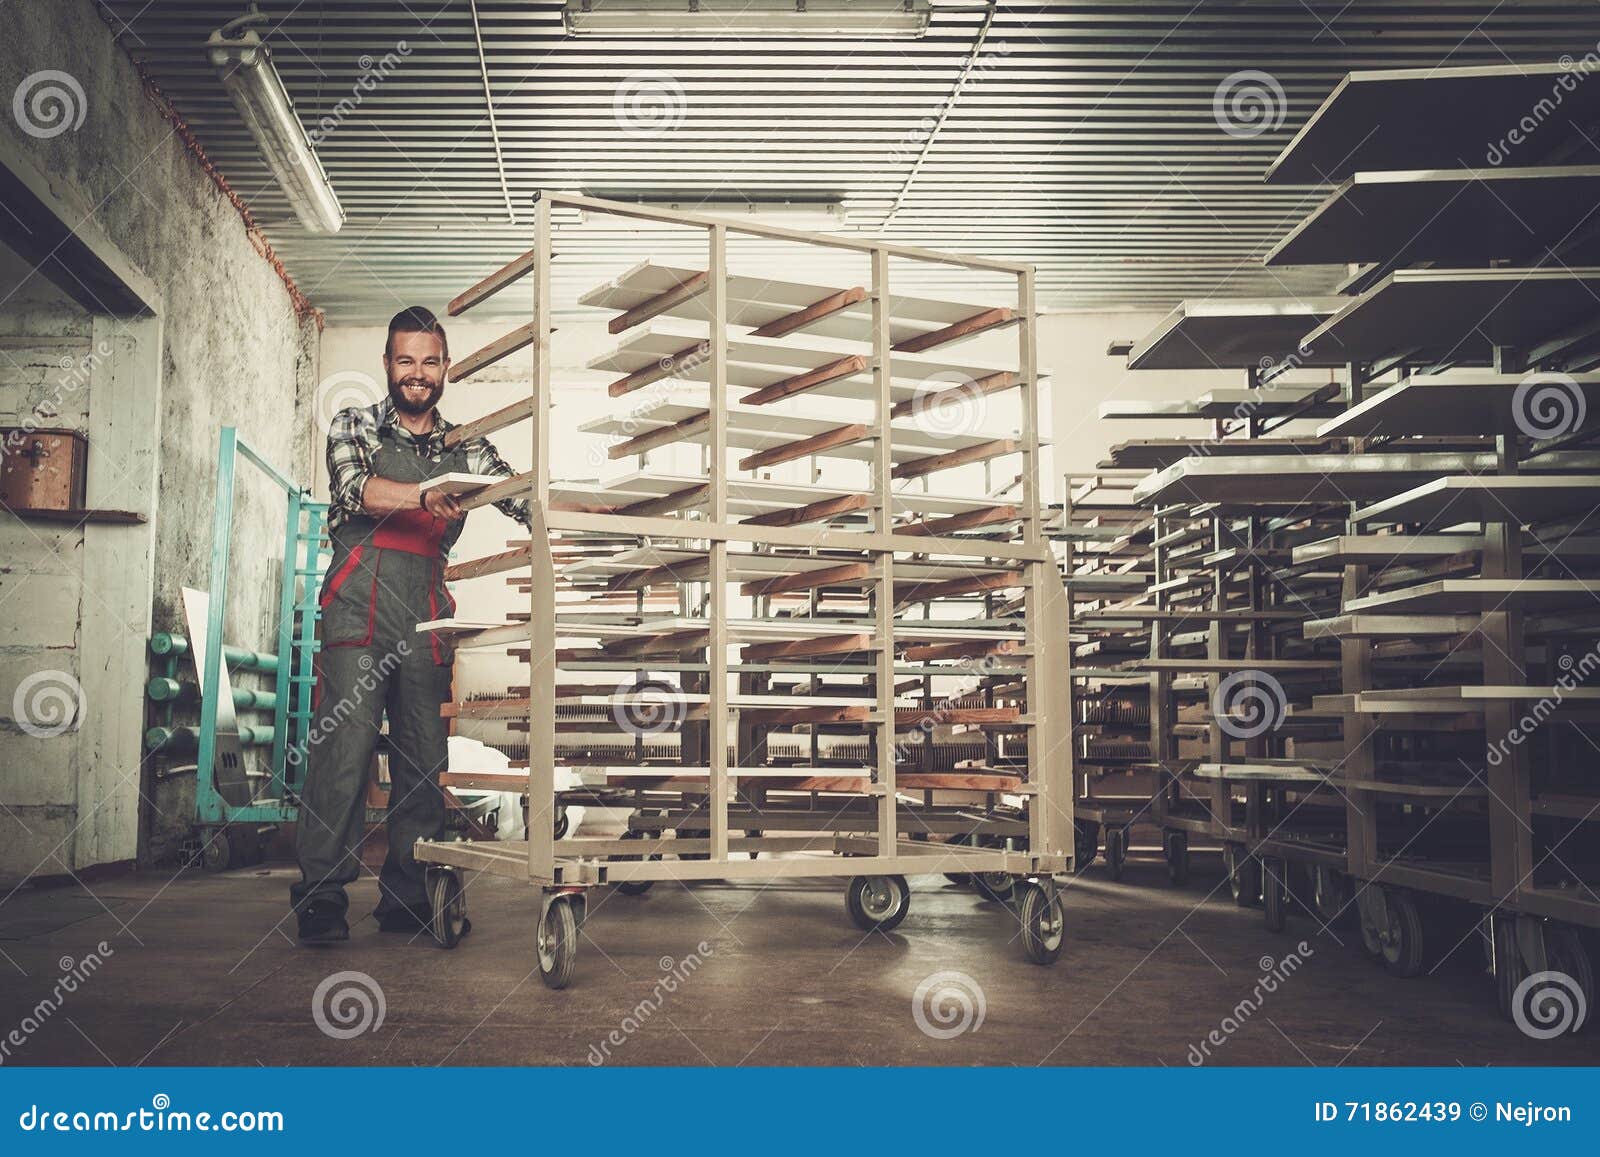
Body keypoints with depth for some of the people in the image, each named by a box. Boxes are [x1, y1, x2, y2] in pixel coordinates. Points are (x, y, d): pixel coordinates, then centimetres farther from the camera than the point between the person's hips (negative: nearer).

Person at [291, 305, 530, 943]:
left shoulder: (465, 449, 18)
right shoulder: (355, 426, 11)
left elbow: (526, 502, 8)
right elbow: (356, 487, -10)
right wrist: (426, 495, -29)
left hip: (427, 617, 3)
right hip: (359, 605, -3)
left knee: (424, 758, 2)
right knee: (344, 747, -11)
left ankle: (407, 897, 9)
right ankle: (322, 899, -6)